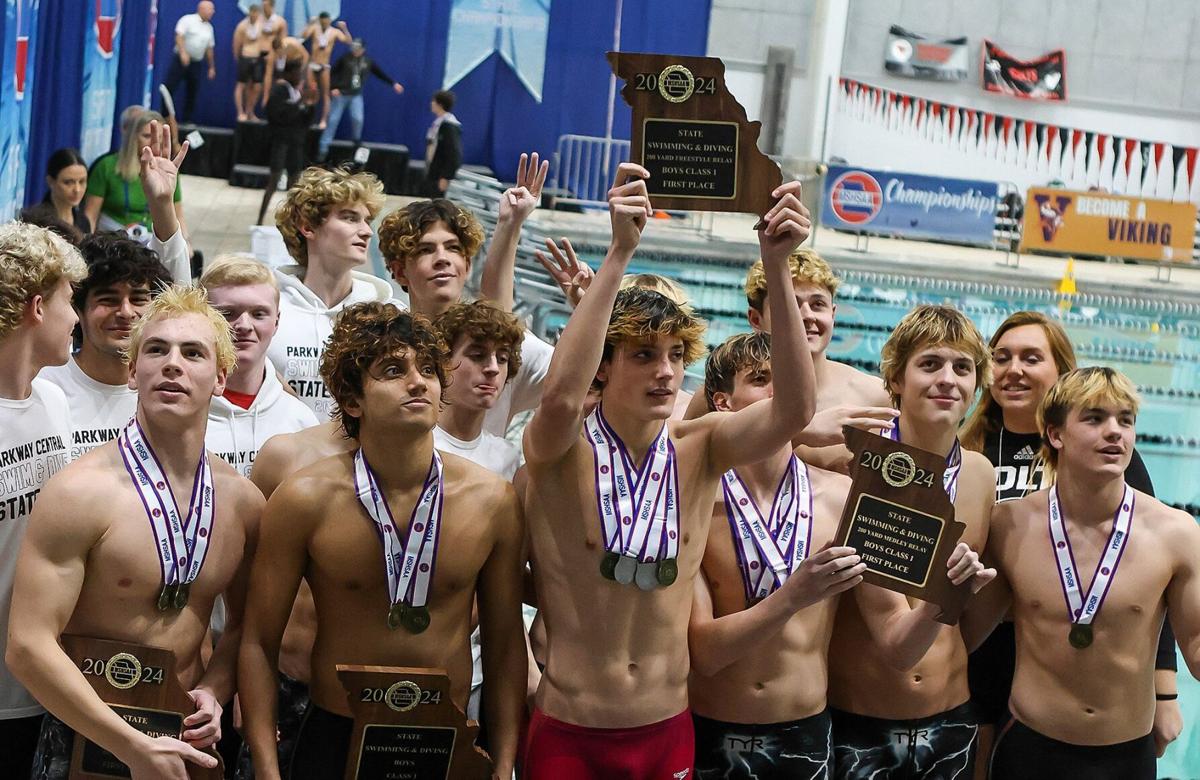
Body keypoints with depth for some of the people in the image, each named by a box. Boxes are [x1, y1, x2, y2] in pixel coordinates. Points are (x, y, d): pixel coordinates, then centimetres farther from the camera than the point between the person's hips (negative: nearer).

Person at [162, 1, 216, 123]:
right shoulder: (187, 20, -5)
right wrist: (183, 52, -28)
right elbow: (179, 36, -15)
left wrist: (212, 67, 17)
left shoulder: (209, 28, 13)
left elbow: (209, 49, 18)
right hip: (182, 60, -6)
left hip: (197, 63, 6)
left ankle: (186, 119, 13)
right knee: (169, 88, -10)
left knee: (193, 93, 6)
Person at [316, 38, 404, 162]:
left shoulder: (368, 62, 0)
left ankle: (356, 140, 18)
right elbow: (333, 73, -7)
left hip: (356, 95, 2)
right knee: (333, 120, -2)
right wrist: (333, 88, -17)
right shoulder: (344, 58, -11)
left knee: (357, 118, -12)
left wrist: (393, 83, 6)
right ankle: (323, 148, 2)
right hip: (340, 94, -2)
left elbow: (380, 73, 8)